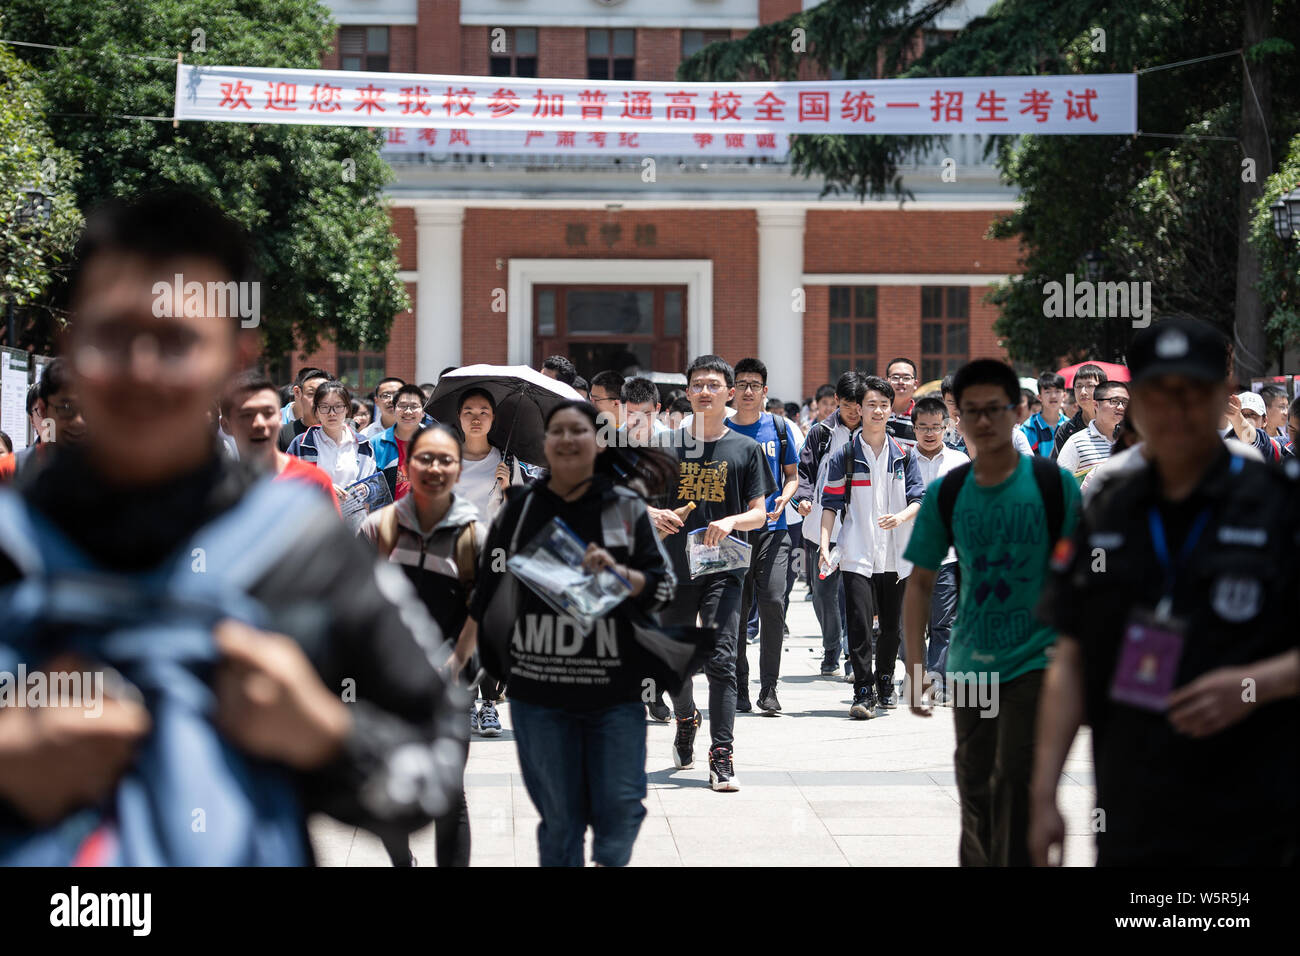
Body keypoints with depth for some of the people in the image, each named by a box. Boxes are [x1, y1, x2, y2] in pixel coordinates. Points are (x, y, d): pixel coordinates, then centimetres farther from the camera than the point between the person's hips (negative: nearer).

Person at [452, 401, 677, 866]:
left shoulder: (627, 507, 4)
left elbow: (664, 588, 2)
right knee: (558, 815, 4)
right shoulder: (521, 507, 7)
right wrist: (460, 655, 14)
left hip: (615, 691, -1)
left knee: (620, 810, -3)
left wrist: (618, 573, -17)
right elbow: (488, 588, 15)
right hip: (538, 689, 1)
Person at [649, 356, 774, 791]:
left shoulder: (745, 449, 5)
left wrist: (731, 522, -17)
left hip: (723, 568, -2)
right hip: (673, 566, 2)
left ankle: (722, 757, -13)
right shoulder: (668, 444, 7)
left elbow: (759, 513, 3)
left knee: (720, 660, -13)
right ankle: (686, 725, 42)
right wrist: (653, 514, -13)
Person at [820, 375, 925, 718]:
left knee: (893, 626, 11)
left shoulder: (904, 455, 7)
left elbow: (918, 498, 2)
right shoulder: (845, 456, 1)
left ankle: (885, 681, 30)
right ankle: (864, 692, -8)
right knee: (859, 624, -12)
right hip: (857, 554, -3)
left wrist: (901, 516, -20)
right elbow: (831, 503, 0)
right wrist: (824, 545, -11)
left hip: (897, 554, 3)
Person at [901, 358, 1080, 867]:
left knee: (1015, 783, -13)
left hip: (1035, 661, -4)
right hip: (970, 667, 4)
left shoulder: (1054, 484, -7)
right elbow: (921, 583, 8)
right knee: (975, 789, 14)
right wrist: (915, 667, 2)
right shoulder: (946, 494, 2)